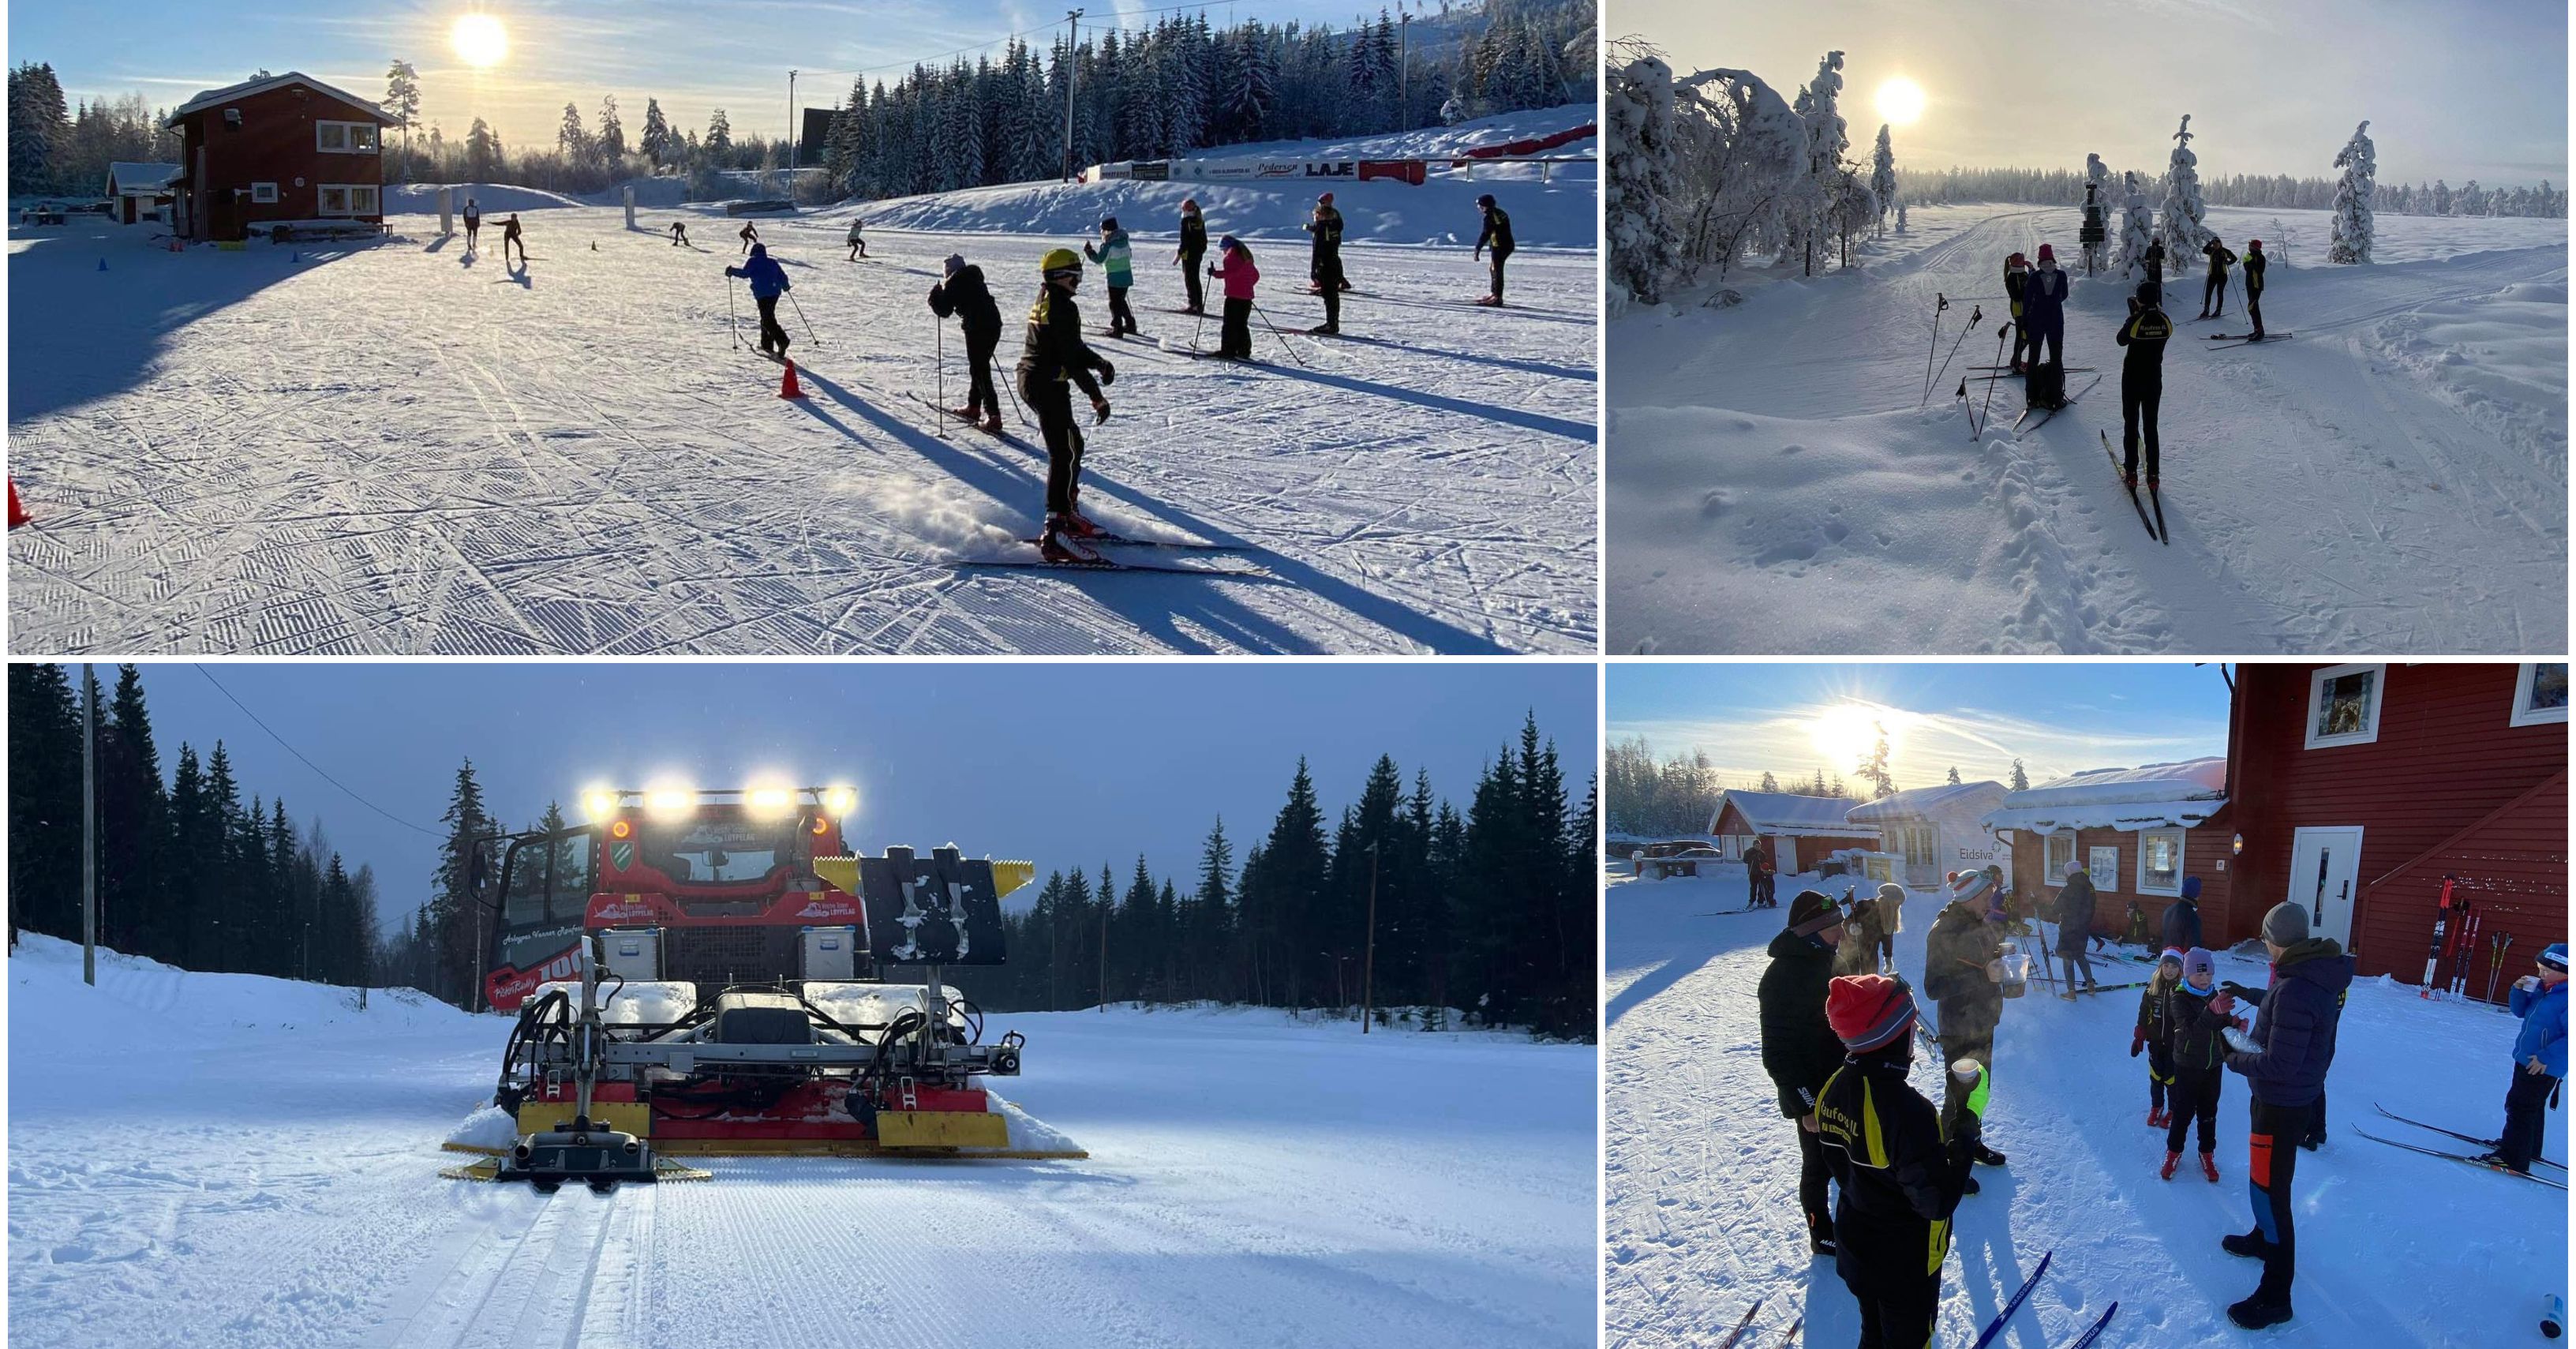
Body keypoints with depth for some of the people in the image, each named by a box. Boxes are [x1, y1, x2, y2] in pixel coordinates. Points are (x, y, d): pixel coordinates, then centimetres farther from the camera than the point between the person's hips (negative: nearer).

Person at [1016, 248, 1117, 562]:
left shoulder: (1045, 301, 15)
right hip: (1049, 386, -11)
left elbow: (1072, 345, 20)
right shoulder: (1063, 308, -17)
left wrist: (1100, 363, 5)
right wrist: (1097, 397, -16)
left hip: (1031, 380, 11)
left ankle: (1068, 514, 32)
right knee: (1063, 454, -12)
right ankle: (1055, 535, -18)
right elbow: (1072, 358, -20)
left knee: (1072, 445, 22)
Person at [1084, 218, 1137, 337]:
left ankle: (1117, 328, -3)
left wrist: (1088, 251, -3)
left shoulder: (1108, 244, -16)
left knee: (1115, 302, -1)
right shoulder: (1124, 240, 7)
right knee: (1121, 300, 21)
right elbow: (1129, 255, 17)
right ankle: (1130, 324, 25)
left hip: (1114, 278, -7)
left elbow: (1099, 259, -14)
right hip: (1127, 276, 8)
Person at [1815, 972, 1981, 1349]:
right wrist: (1969, 1123, -27)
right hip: (1906, 1265, -6)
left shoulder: (1833, 1090, -10)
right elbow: (1938, 1201, -31)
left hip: (1855, 1249, 6)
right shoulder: (1905, 1109, -36)